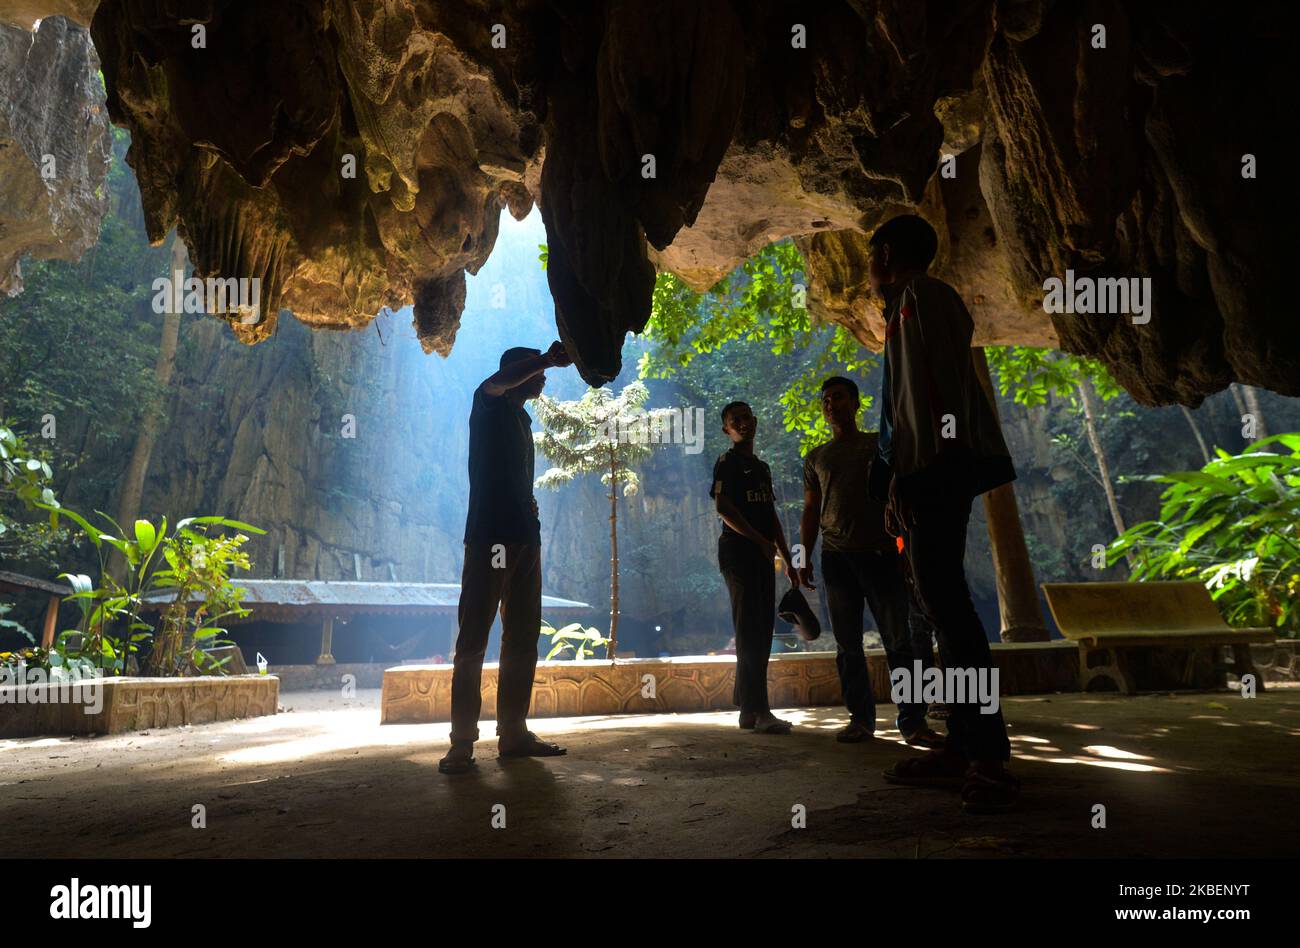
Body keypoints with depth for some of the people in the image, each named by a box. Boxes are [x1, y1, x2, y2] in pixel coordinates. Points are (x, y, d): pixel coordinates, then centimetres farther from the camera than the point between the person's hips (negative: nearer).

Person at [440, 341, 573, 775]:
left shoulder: (521, 419, 23)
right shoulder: (489, 405, 2)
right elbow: (499, 380, -23)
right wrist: (547, 357, -27)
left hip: (524, 539, 8)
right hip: (490, 536, -8)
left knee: (523, 638, 6)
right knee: (474, 639, -8)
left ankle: (513, 732, 12)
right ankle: (462, 742, -6)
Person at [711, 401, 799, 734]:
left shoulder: (762, 467, 22)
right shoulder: (728, 461, -1)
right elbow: (723, 508, -13)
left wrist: (788, 560, 17)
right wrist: (760, 540, -16)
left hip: (762, 556, 8)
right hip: (738, 552, -8)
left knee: (761, 632, 6)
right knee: (750, 630, -11)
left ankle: (750, 708, 11)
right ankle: (757, 710, -11)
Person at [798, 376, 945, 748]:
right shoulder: (815, 458, 17)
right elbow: (810, 511, 16)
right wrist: (805, 558, 6)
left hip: (880, 553, -2)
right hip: (836, 557, 2)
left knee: (900, 639, -6)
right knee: (847, 644, 1)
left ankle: (913, 720, -3)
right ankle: (860, 718, 7)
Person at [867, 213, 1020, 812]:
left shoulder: (921, 295, -1)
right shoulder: (908, 307, 27)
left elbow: (928, 388, -15)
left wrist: (908, 475, -21)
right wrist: (897, 484, 21)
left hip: (935, 469, -10)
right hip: (935, 474, 10)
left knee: (942, 597, -15)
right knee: (941, 599, 6)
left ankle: (989, 757, -16)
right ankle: (963, 746, 9)